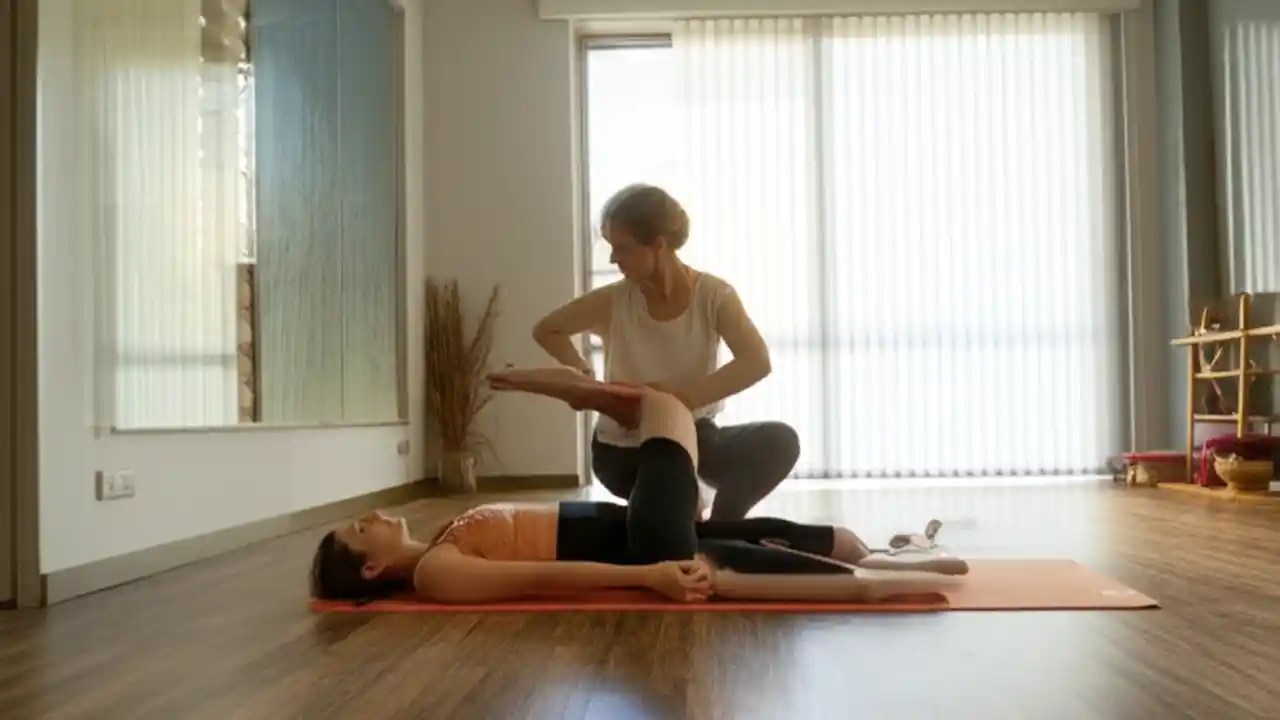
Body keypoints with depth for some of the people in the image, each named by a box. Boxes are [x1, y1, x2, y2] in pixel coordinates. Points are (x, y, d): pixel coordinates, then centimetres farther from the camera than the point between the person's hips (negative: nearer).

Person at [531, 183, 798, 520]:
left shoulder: (714, 295, -14)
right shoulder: (614, 301, -11)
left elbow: (757, 362, -27)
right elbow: (546, 330, 3)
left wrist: (686, 396, -40)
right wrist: (582, 374, -14)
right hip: (625, 448, 0)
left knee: (780, 441, -23)